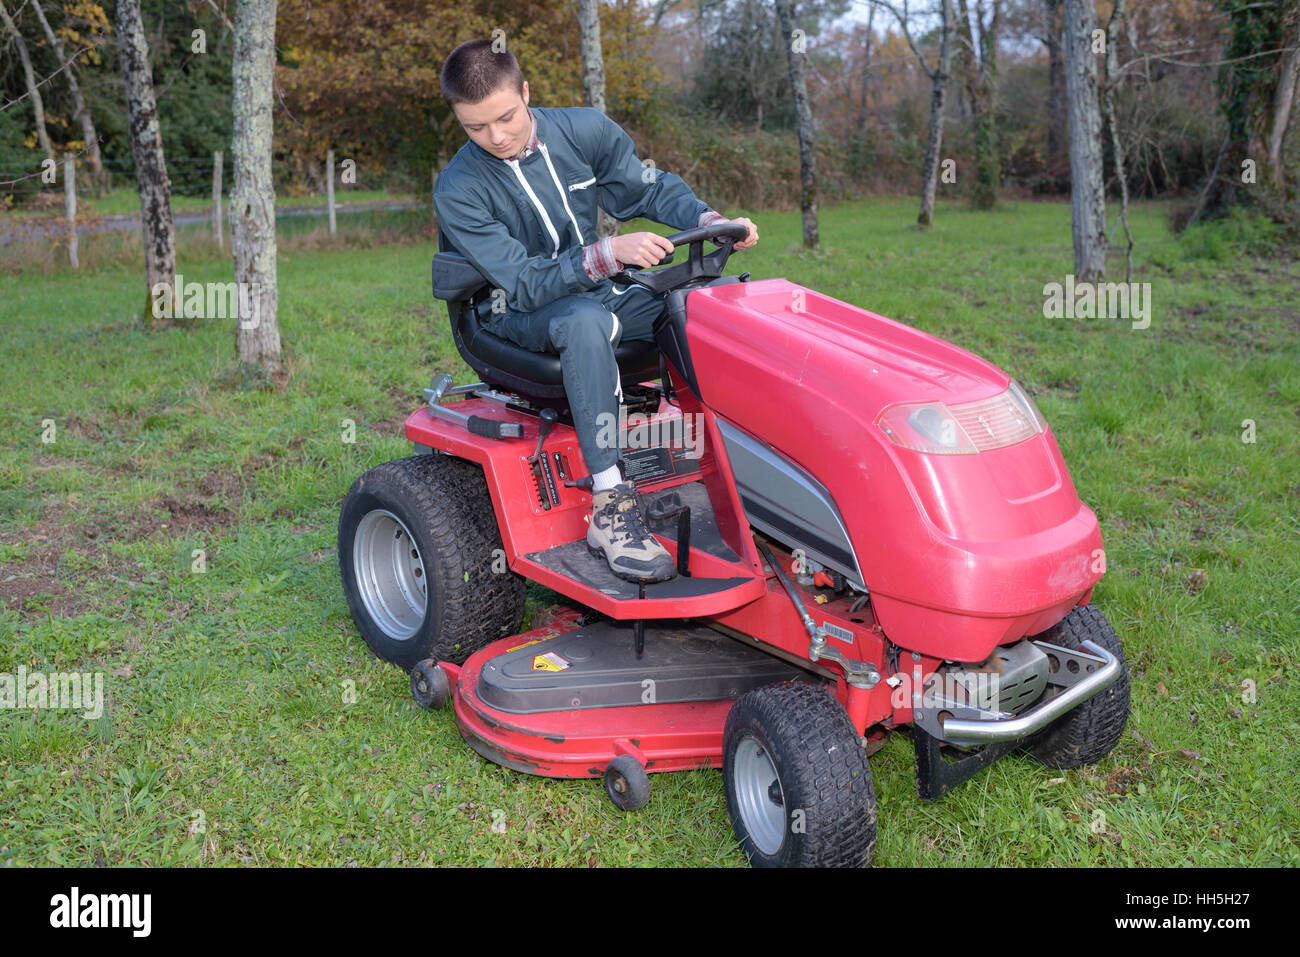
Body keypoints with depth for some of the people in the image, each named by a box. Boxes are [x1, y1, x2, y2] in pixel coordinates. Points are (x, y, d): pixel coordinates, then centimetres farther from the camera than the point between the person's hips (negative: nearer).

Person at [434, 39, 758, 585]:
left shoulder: (584, 131, -3)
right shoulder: (457, 191, -15)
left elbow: (650, 189, 5)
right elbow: (526, 283, -24)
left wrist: (710, 220, -15)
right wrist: (606, 254, -39)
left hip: (600, 291, 5)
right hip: (521, 316, -5)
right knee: (586, 320, -41)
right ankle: (610, 510, -41)